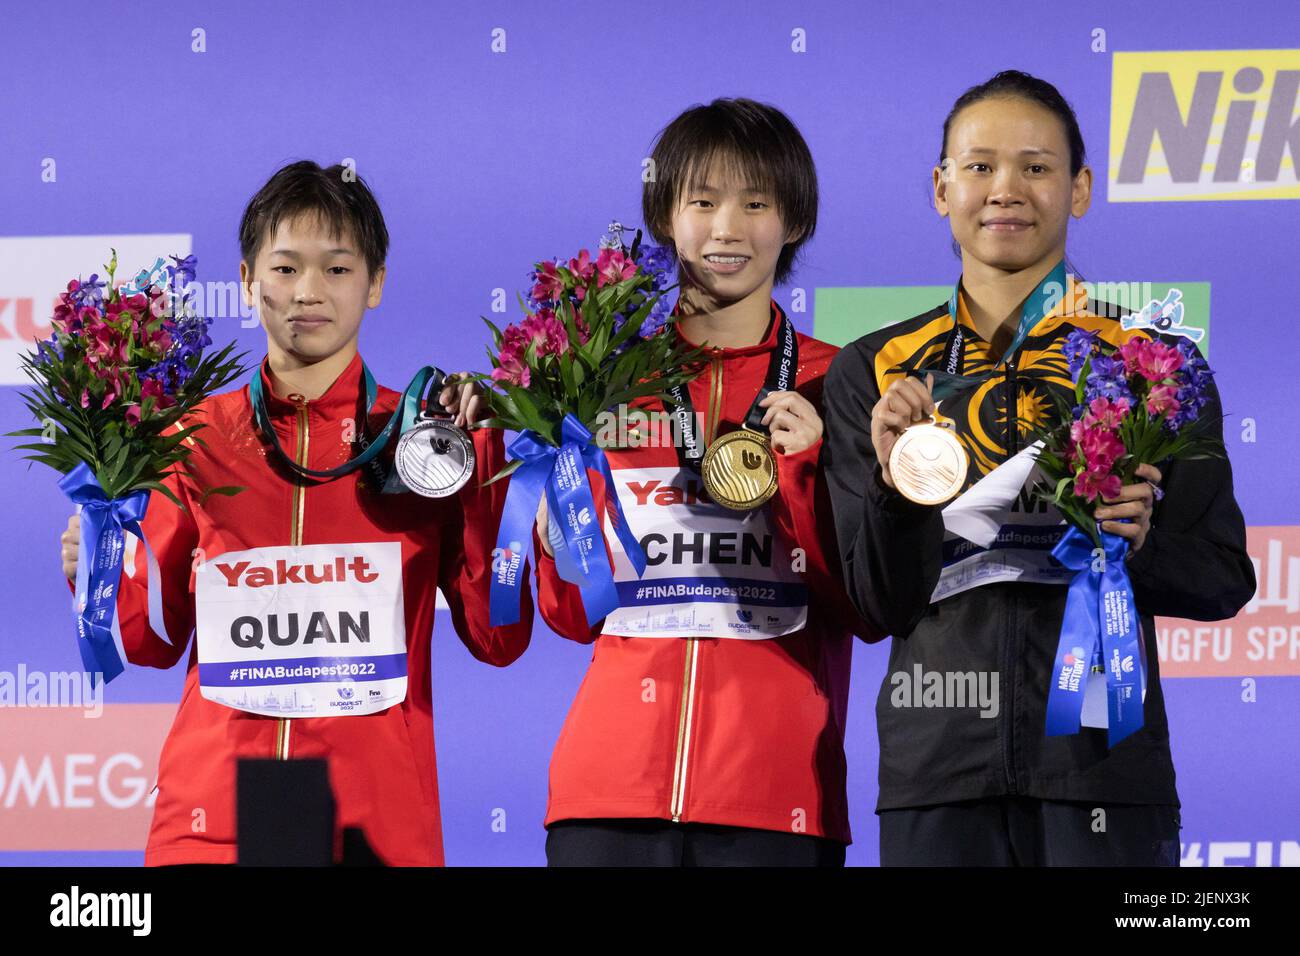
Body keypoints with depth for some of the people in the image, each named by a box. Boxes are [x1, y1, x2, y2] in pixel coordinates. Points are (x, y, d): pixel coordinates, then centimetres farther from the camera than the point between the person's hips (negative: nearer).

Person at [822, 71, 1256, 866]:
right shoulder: (873, 374, 10)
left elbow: (1224, 578, 6)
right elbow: (877, 606, 6)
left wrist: (1140, 542, -14)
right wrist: (895, 484, -12)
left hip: (1102, 762, -1)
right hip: (938, 763, 1)